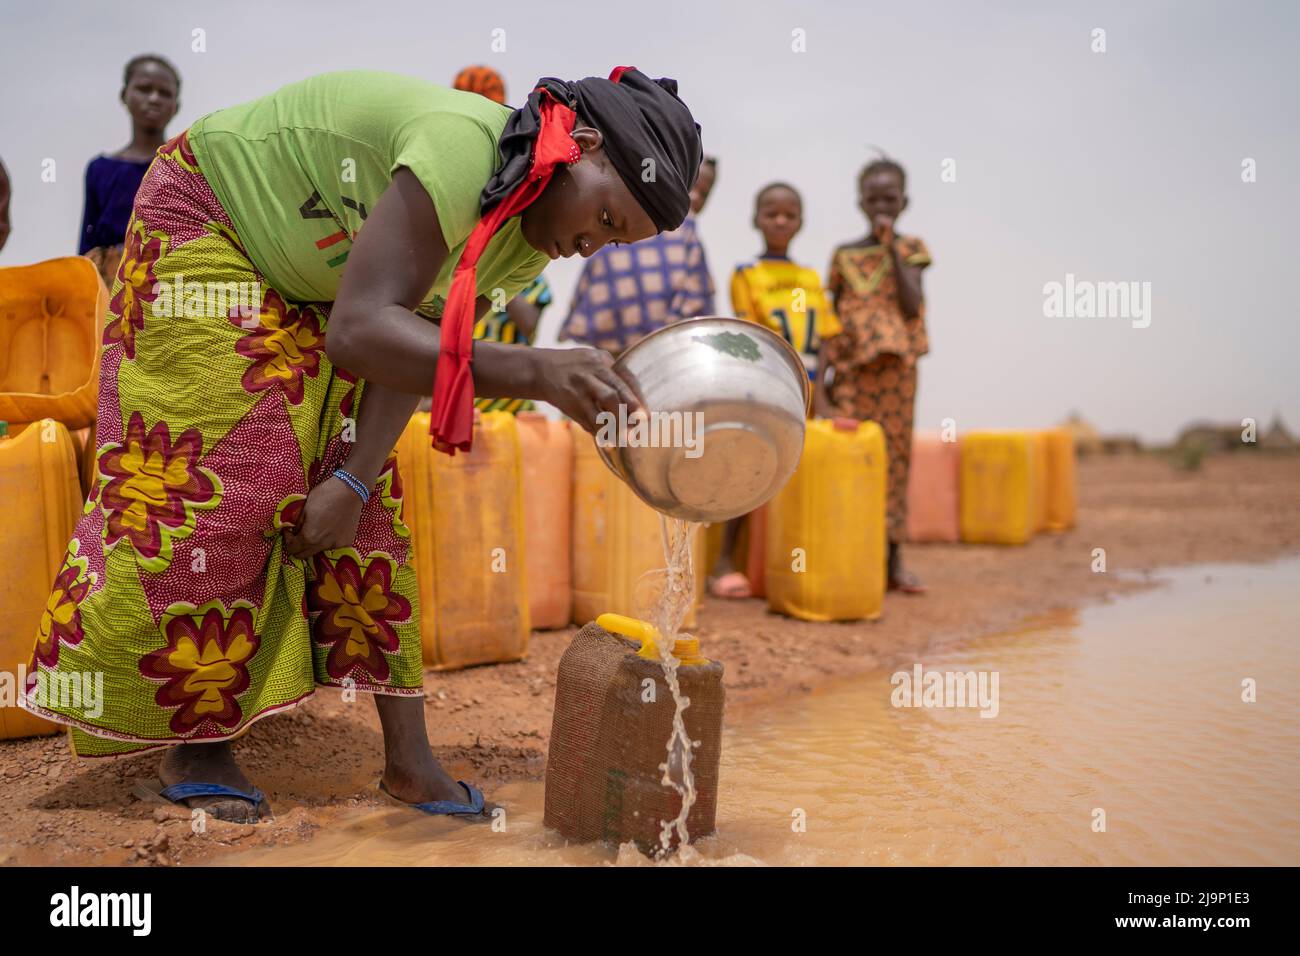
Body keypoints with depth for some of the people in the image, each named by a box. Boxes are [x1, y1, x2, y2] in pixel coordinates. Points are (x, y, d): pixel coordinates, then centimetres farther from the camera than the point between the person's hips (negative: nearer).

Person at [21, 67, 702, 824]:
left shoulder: (535, 231, -12)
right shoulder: (463, 150, -39)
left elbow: (417, 346, -10)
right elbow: (360, 333, -47)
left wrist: (355, 478, -19)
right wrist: (537, 372, -58)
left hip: (310, 287, 7)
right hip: (209, 218, -7)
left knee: (369, 507, -2)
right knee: (209, 484, -12)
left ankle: (409, 756, 1)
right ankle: (193, 746, 5)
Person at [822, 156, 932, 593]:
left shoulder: (910, 249, 5)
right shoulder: (844, 255, 7)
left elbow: (912, 306, -11)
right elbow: (832, 322, 7)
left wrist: (891, 248, -12)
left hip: (897, 370, 0)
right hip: (851, 371, 0)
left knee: (895, 455, 4)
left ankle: (894, 558, 10)